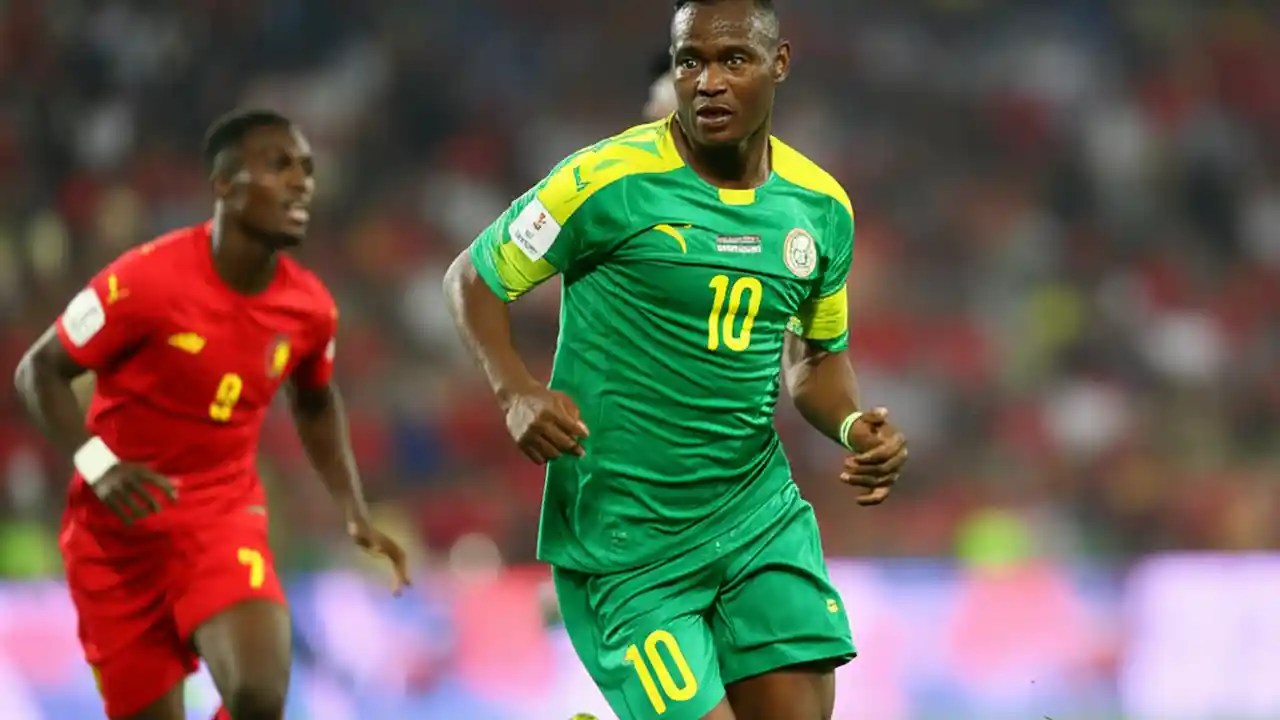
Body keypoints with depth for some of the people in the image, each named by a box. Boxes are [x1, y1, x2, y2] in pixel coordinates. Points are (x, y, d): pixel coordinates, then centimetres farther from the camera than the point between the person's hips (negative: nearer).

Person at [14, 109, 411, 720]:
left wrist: (355, 515, 9)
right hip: (120, 527, -3)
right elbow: (39, 371, -11)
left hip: (224, 515, 3)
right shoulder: (147, 280, -20)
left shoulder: (309, 308, -4)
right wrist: (98, 466, -26)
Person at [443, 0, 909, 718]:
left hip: (761, 517, 5)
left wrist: (853, 426, -2)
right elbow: (473, 277, -2)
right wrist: (518, 390, -20)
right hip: (625, 541, -5)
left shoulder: (821, 207, 4)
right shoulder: (608, 180, -13)